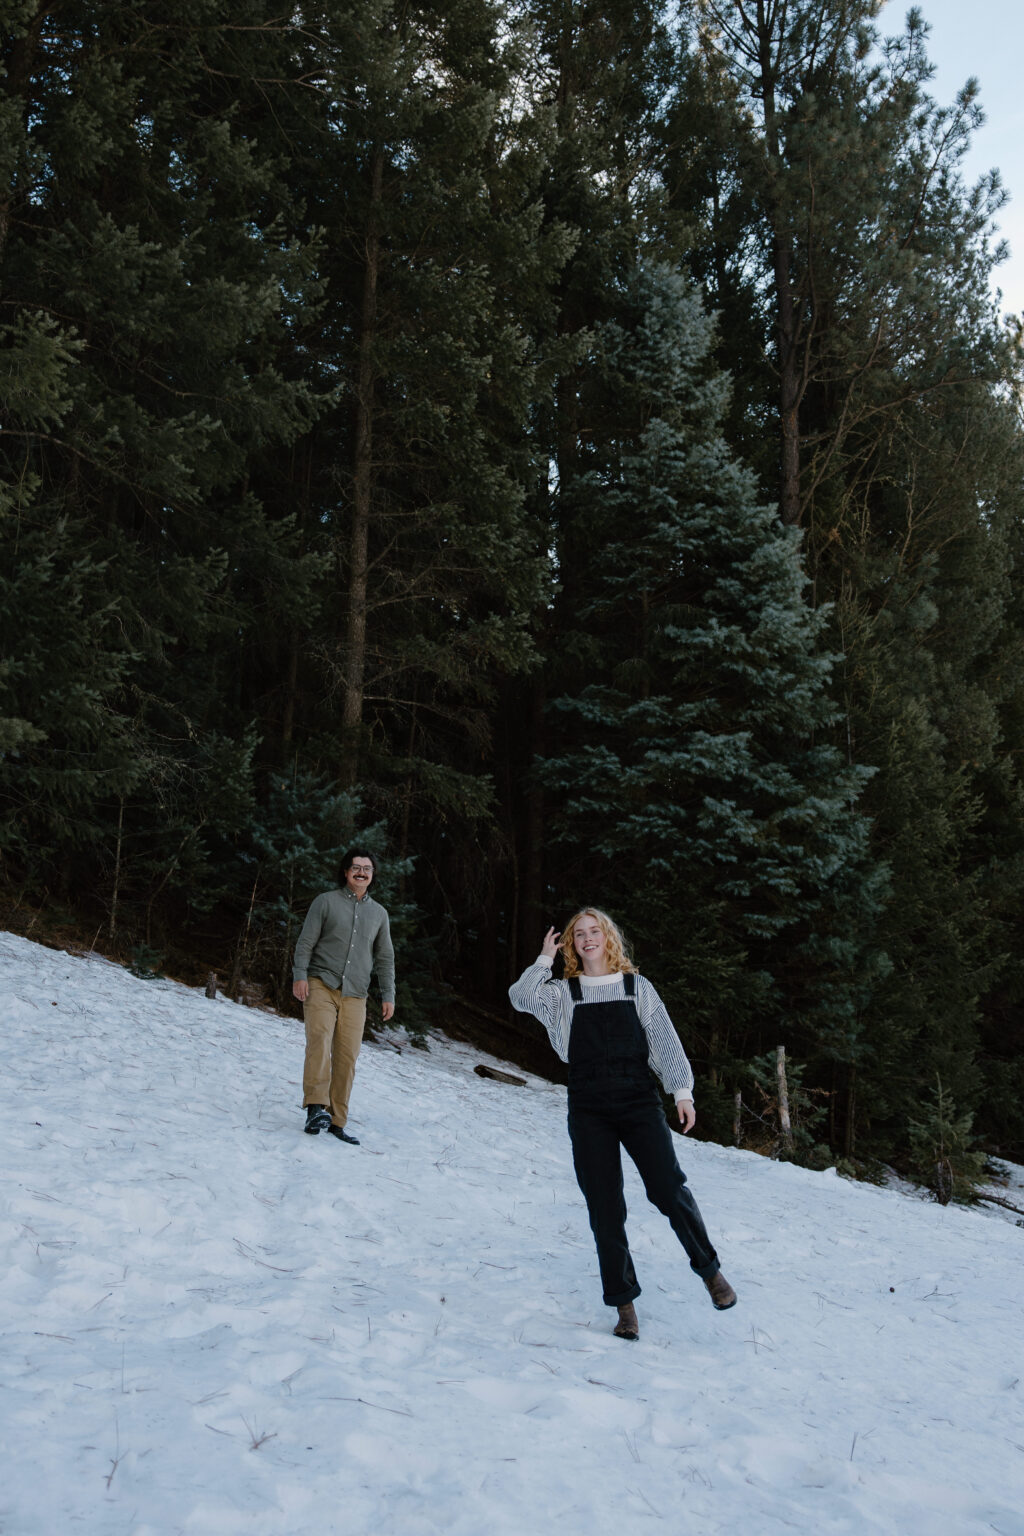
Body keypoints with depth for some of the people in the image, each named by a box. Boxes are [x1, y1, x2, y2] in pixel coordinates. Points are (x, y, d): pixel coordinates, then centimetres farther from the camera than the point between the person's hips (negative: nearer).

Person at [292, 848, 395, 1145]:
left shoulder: (379, 913, 17)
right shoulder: (326, 901, 7)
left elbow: (384, 958, 19)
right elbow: (306, 941, 2)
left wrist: (388, 995, 11)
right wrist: (300, 975, -10)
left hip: (355, 995, 3)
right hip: (321, 985, -3)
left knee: (347, 1057, -3)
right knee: (320, 1038, -24)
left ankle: (336, 1121, 2)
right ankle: (317, 1107, -29)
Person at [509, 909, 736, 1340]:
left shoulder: (637, 987, 8)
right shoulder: (563, 994, 8)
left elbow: (665, 1041, 4)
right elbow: (521, 997, -10)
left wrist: (682, 1091, -4)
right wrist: (545, 958, -2)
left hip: (639, 1102, -1)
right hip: (589, 1111, 1)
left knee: (668, 1189, -13)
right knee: (604, 1208, 1)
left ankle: (709, 1269, 11)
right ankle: (623, 1302, 14)